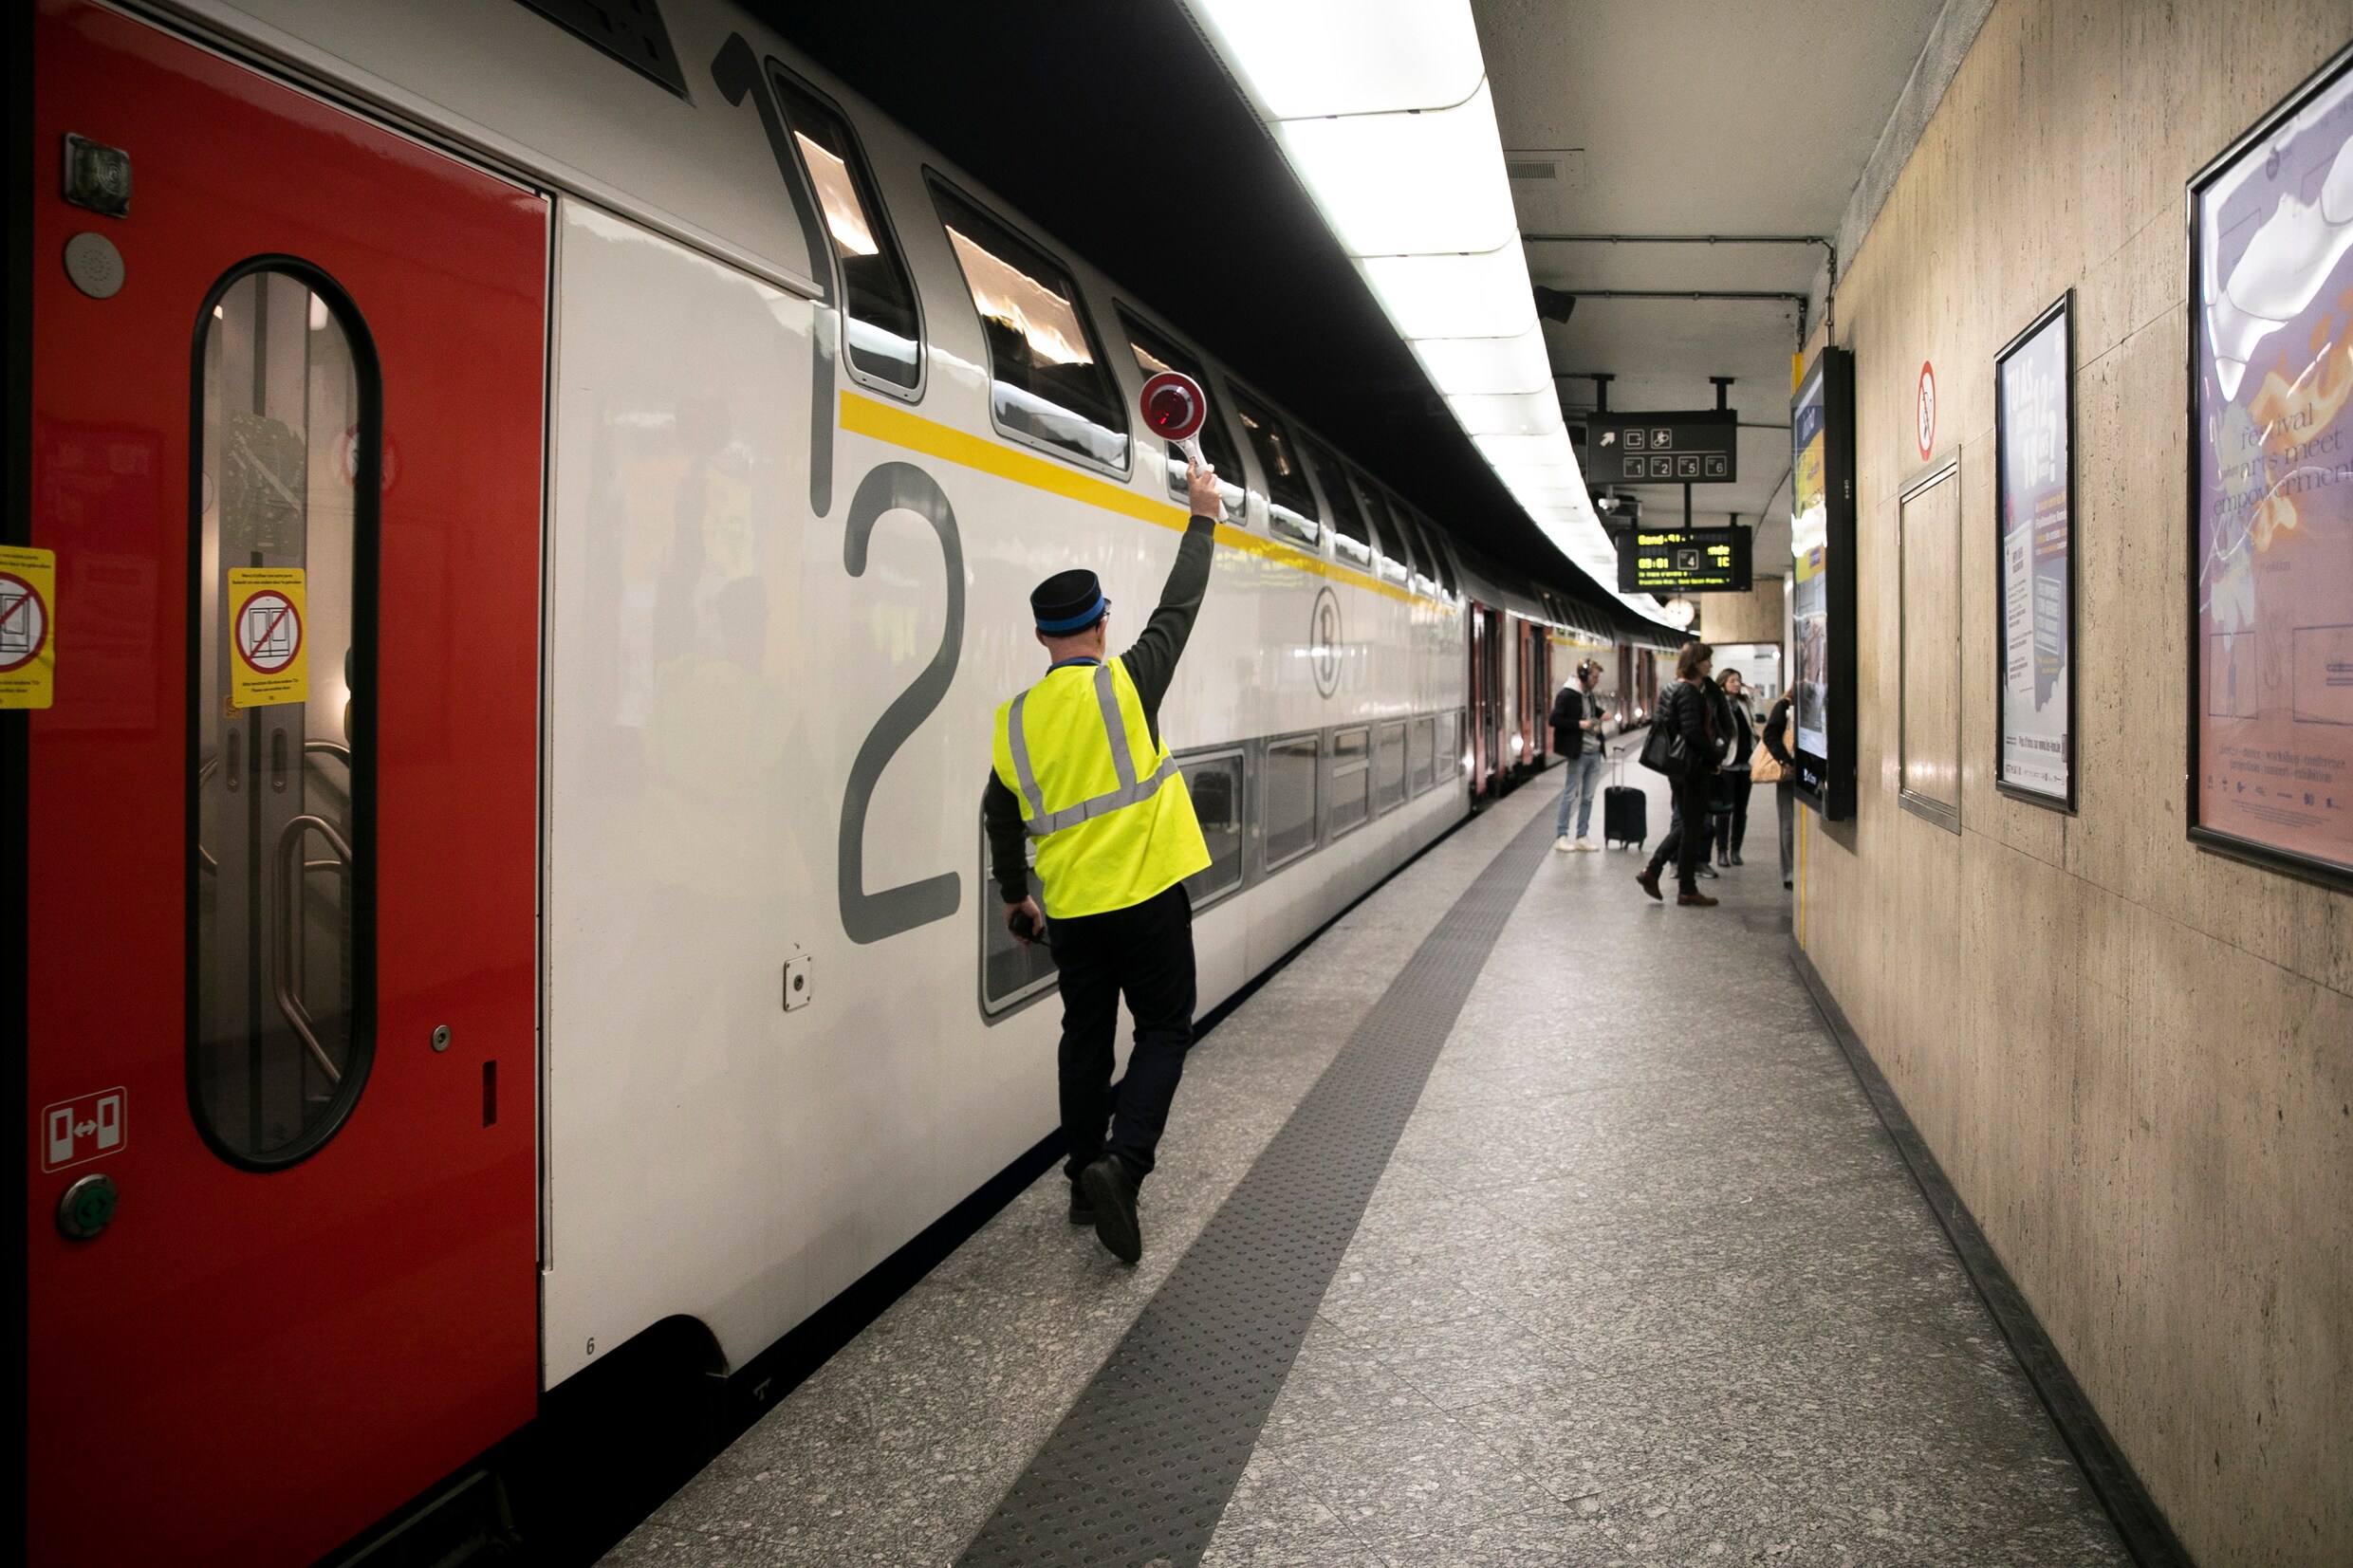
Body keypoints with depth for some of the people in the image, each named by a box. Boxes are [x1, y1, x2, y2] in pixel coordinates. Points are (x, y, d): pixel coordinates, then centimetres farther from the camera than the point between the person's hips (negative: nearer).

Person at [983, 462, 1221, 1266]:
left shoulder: (1013, 719, 3)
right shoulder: (1125, 683, -10)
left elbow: (1000, 818, 12)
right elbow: (1180, 606, 1)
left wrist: (1014, 895, 27)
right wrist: (1202, 517, 13)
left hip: (1071, 911, 4)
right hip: (1147, 897, -4)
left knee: (1086, 1037, 17)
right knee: (1164, 1030, 6)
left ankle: (1086, 1179, 23)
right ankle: (1122, 1161, -13)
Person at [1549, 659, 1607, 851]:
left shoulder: (1590, 696, 14)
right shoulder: (1567, 695, -10)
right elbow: (1554, 720, -16)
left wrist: (1597, 724, 8)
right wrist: (1579, 724, -19)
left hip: (1595, 753, 8)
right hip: (1578, 753, -7)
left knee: (1588, 797, 9)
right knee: (1570, 795, -2)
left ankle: (1582, 837, 15)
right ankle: (1561, 837, 5)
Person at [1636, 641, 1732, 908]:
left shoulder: (1684, 689, 14)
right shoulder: (1688, 691, -16)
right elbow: (1693, 732, -23)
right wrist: (1714, 756, -12)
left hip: (1682, 766, 10)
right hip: (1692, 767, -10)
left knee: (1687, 824, 18)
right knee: (1693, 827, 0)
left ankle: (1651, 870, 16)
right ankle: (1687, 890, 8)